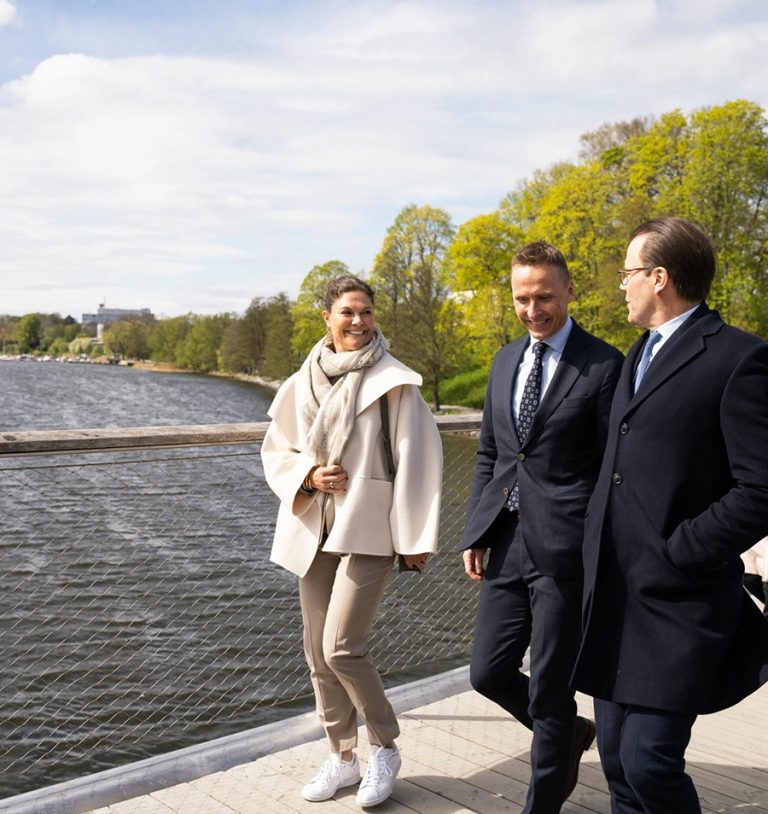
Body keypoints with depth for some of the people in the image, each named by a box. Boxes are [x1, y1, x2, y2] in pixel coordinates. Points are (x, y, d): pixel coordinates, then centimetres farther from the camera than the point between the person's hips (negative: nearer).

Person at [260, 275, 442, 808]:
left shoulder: (394, 382, -7)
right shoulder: (304, 382, 6)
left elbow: (418, 460, -8)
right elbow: (276, 451, 15)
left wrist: (416, 538, -11)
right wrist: (308, 475, -6)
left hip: (369, 530, -5)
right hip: (314, 532, 6)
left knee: (342, 648, -11)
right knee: (318, 653, 11)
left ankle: (385, 747, 15)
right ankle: (343, 758, 29)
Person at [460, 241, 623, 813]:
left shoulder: (603, 366, -8)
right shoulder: (505, 361, 11)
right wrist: (476, 532, 10)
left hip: (565, 551, -6)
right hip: (506, 546, 7)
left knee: (550, 693, 6)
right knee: (488, 673, 13)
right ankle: (571, 734, 41)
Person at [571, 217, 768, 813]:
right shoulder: (640, 355, 16)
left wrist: (676, 556, -16)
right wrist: (599, 566, 13)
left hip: (677, 601, -8)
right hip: (615, 598, 8)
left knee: (650, 762, -6)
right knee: (618, 761, 15)